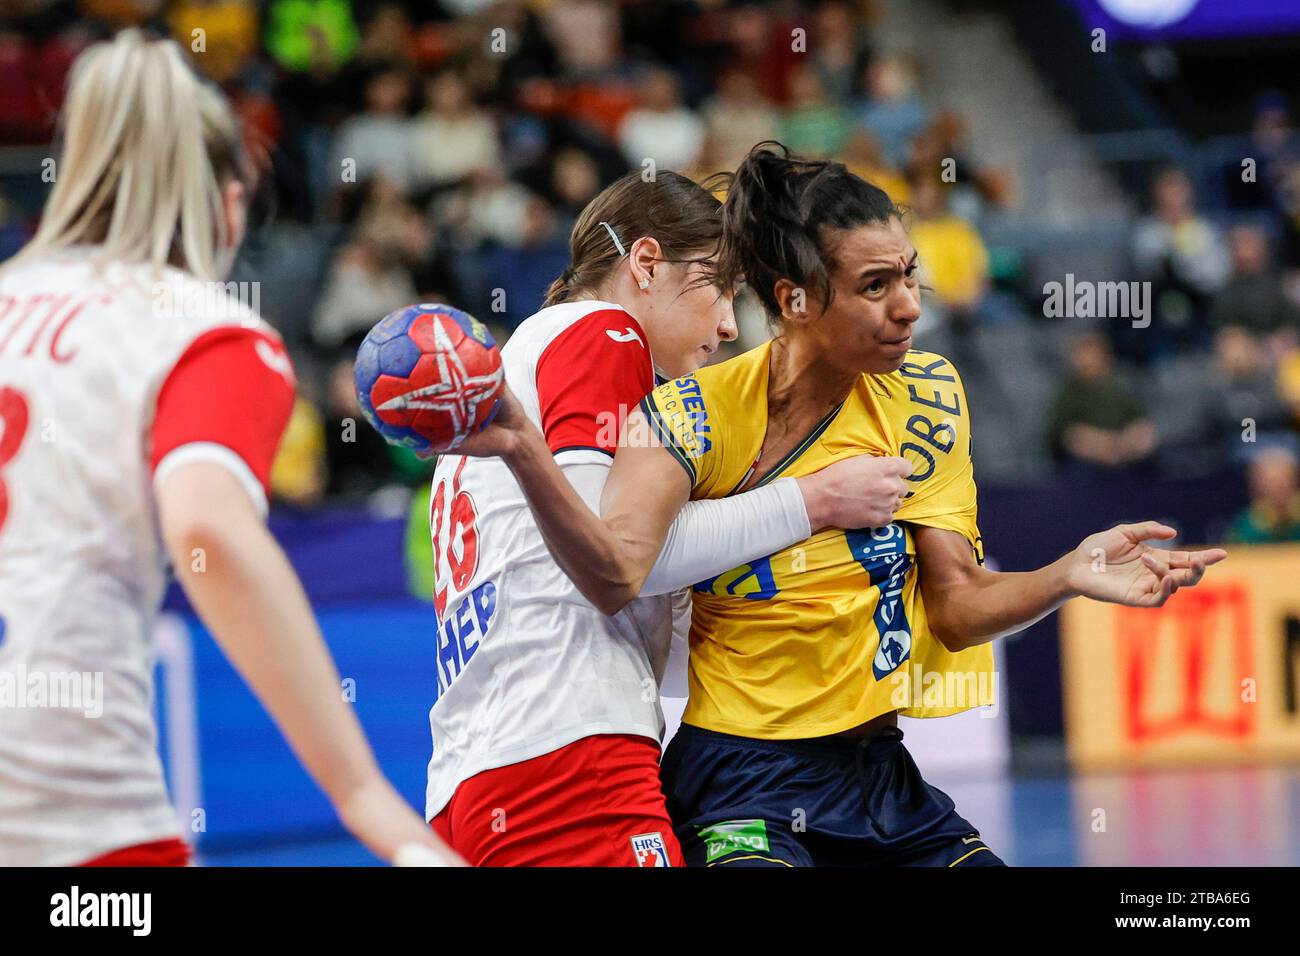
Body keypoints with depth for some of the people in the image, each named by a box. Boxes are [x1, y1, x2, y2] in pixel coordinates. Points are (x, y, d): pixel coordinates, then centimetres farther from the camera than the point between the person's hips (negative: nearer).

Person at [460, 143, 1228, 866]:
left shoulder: (924, 394, 1)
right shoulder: (699, 414, -13)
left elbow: (957, 602, -1)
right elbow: (615, 575, -29)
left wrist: (1069, 576, -20)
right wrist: (524, 451, -45)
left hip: (881, 778, 5)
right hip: (740, 788, -5)